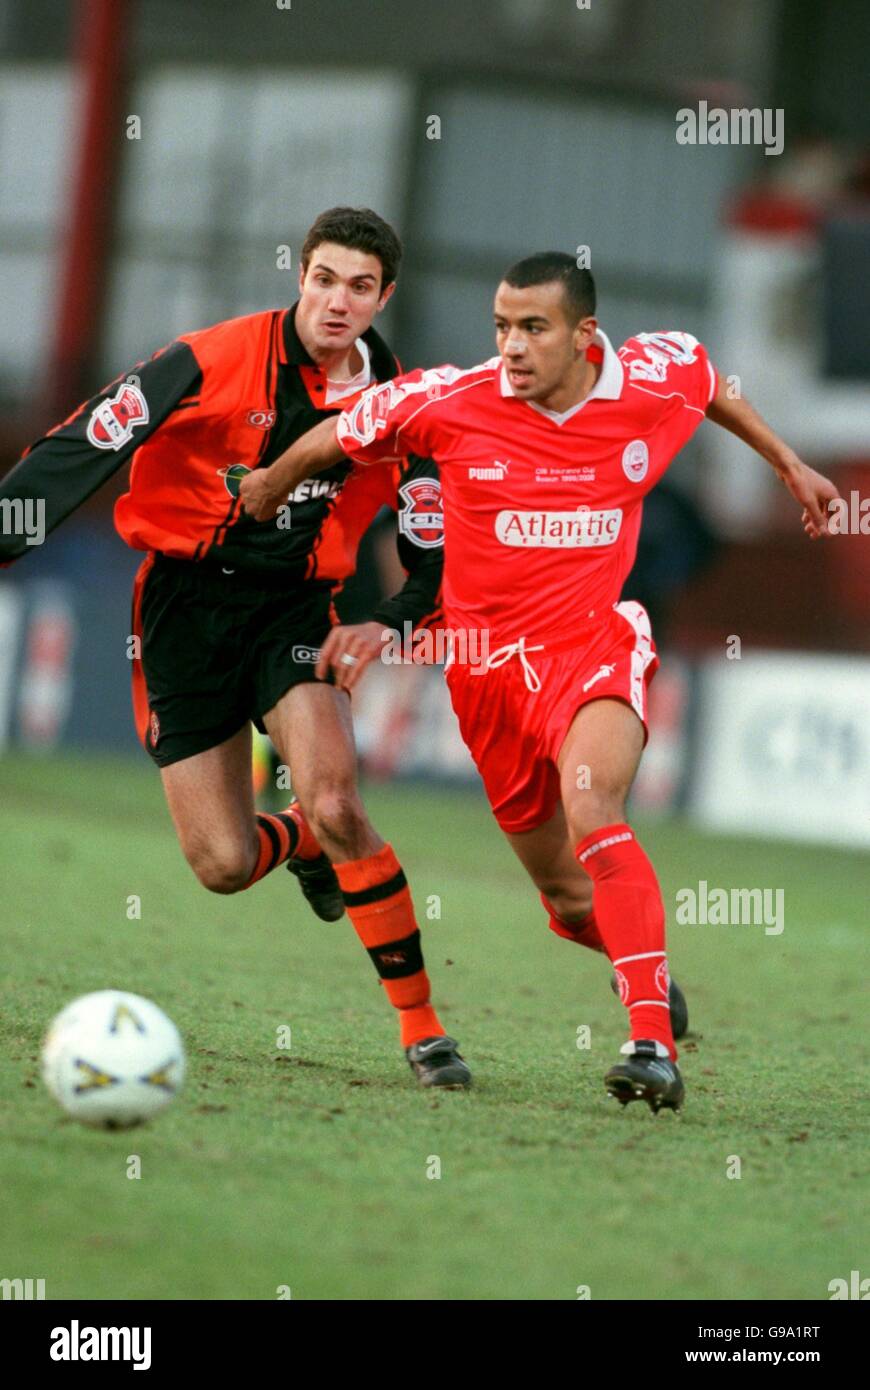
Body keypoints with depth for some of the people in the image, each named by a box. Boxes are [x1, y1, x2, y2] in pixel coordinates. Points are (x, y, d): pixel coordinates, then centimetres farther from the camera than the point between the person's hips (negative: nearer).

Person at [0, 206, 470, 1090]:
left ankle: (420, 1023, -11)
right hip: (186, 600, -1)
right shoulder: (215, 362, -14)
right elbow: (84, 449, -13)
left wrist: (387, 625, -9)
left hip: (295, 603, 1)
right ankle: (302, 840, 33)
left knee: (335, 807, -24)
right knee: (224, 866, -6)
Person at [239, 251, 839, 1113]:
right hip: (490, 664, 2)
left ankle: (654, 1043, -37)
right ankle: (645, 971, 44)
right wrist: (270, 486, 24)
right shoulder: (449, 405, -10)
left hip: (596, 645, -2)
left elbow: (710, 383, 20)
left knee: (592, 811, -32)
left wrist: (788, 464, 29)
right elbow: (332, 441, 8)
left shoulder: (656, 382, -5)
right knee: (572, 899, 9)